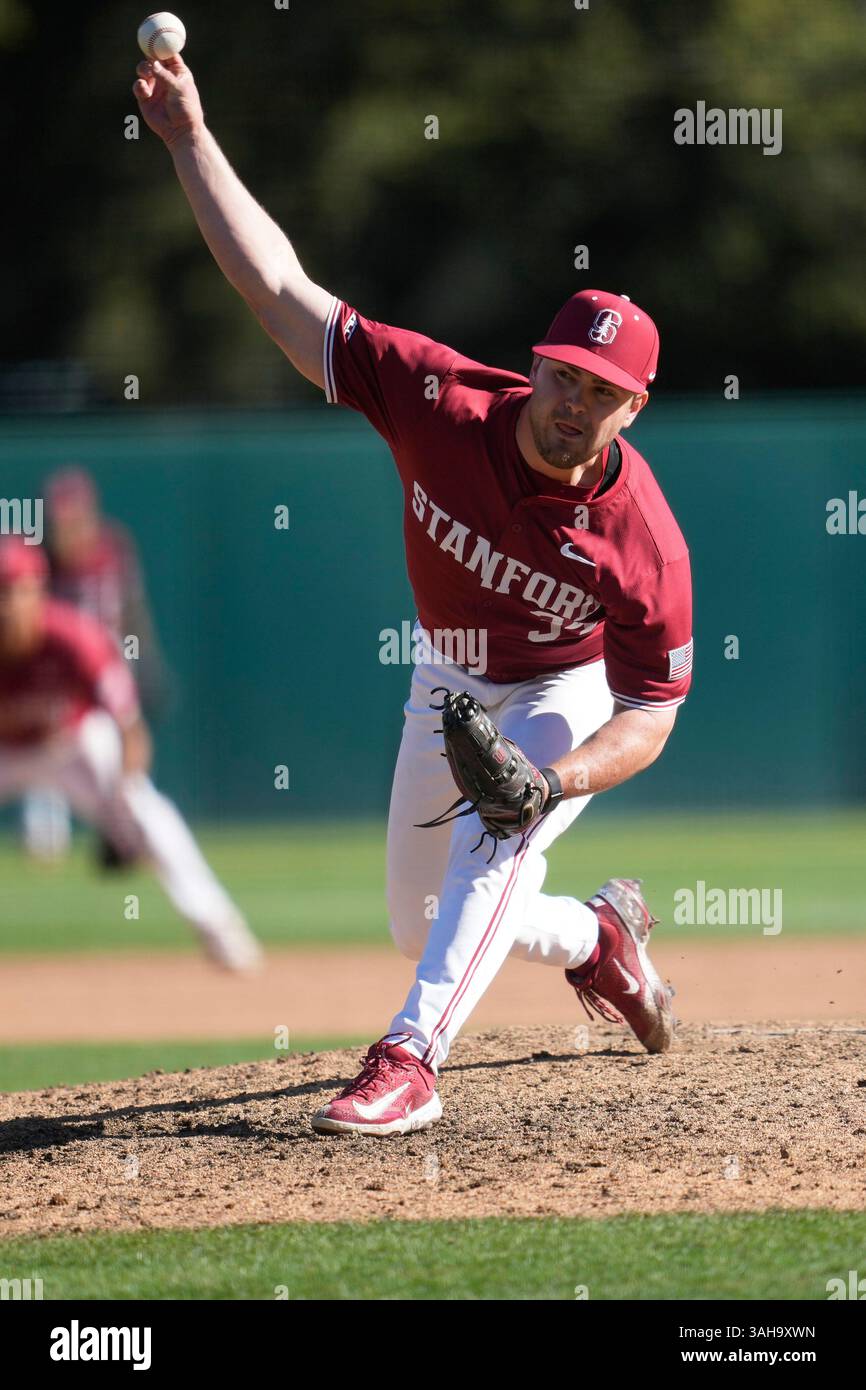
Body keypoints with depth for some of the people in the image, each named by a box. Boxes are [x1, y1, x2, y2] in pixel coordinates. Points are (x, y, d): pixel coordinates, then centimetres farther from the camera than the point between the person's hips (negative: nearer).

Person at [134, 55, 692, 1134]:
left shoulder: (643, 539, -33)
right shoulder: (446, 402, -30)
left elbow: (651, 712, -23)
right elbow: (280, 292, -30)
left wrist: (555, 778, -42)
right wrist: (191, 140, -36)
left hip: (570, 694, -4)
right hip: (449, 683, 4)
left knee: (492, 841, -34)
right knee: (419, 929, 14)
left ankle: (408, 1064, -34)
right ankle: (598, 935, 43)